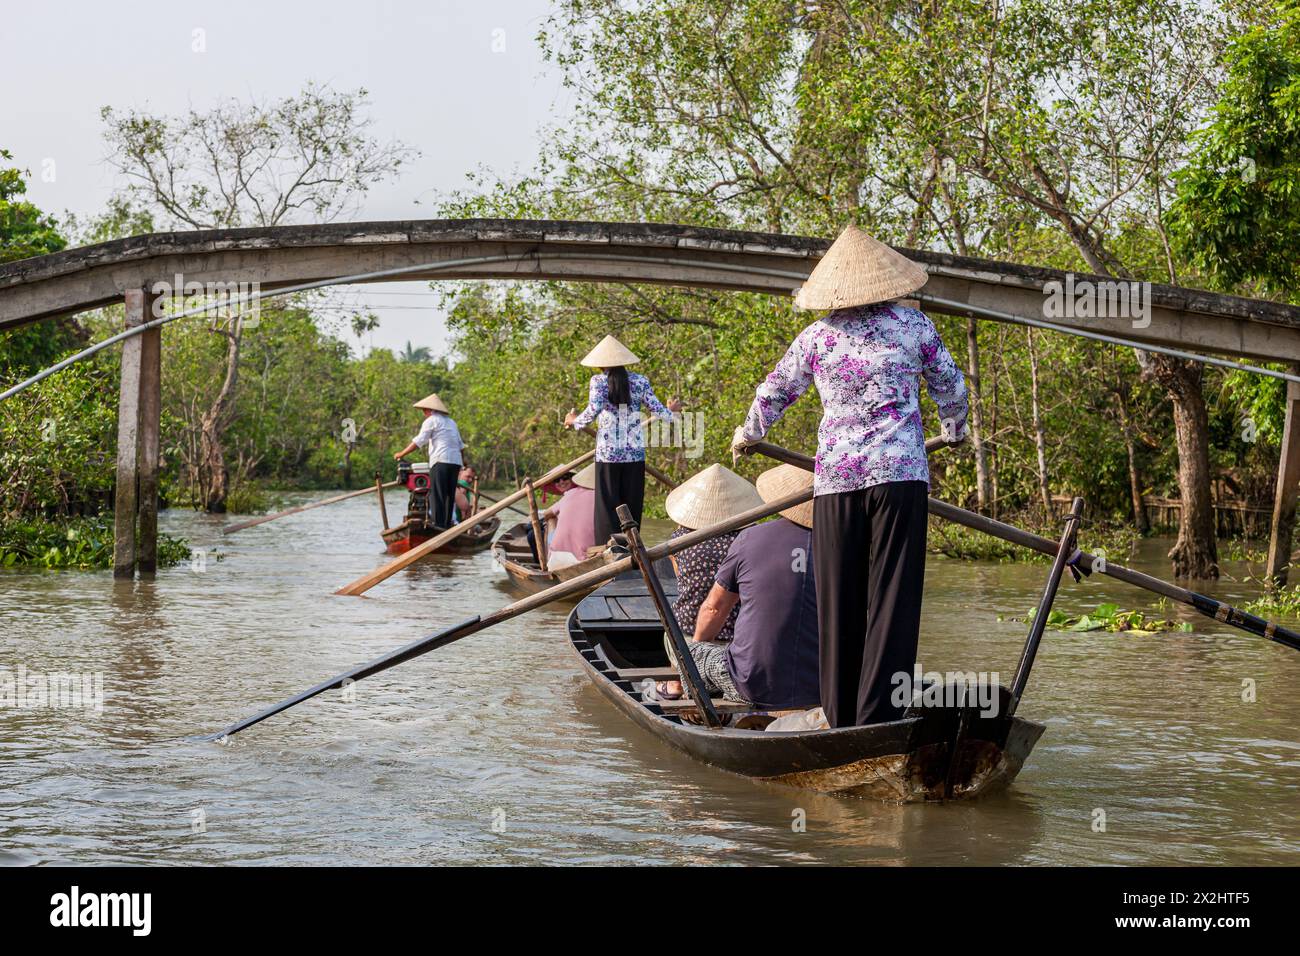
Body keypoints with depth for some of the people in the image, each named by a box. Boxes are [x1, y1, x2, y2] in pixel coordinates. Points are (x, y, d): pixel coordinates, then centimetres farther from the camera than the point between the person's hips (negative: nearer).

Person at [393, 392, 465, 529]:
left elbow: (418, 442, -5)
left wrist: (402, 454, 1)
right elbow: (460, 445, 27)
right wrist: (464, 460, 37)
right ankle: (447, 524, 5)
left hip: (440, 461, -7)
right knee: (450, 495, 8)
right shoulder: (451, 422, 25)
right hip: (456, 462, 7)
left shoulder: (431, 421, 2)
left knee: (437, 495, -9)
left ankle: (438, 525, -17)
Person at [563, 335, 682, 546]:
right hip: (635, 454, 2)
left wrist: (574, 421, 2)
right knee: (632, 508, 9)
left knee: (608, 508, 2)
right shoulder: (640, 381, 4)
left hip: (607, 454, -2)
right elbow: (658, 409, 2)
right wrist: (671, 411, 23)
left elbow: (593, 410, -15)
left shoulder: (598, 381, -3)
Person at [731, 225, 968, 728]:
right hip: (900, 473, -1)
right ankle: (876, 717, -7)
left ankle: (840, 716, 11)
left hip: (835, 478, 2)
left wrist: (748, 434, 41)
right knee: (892, 598, -2)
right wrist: (955, 429, 39)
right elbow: (951, 385, 18)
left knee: (839, 602, 7)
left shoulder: (816, 337, 9)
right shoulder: (913, 323, 7)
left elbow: (773, 393, 21)